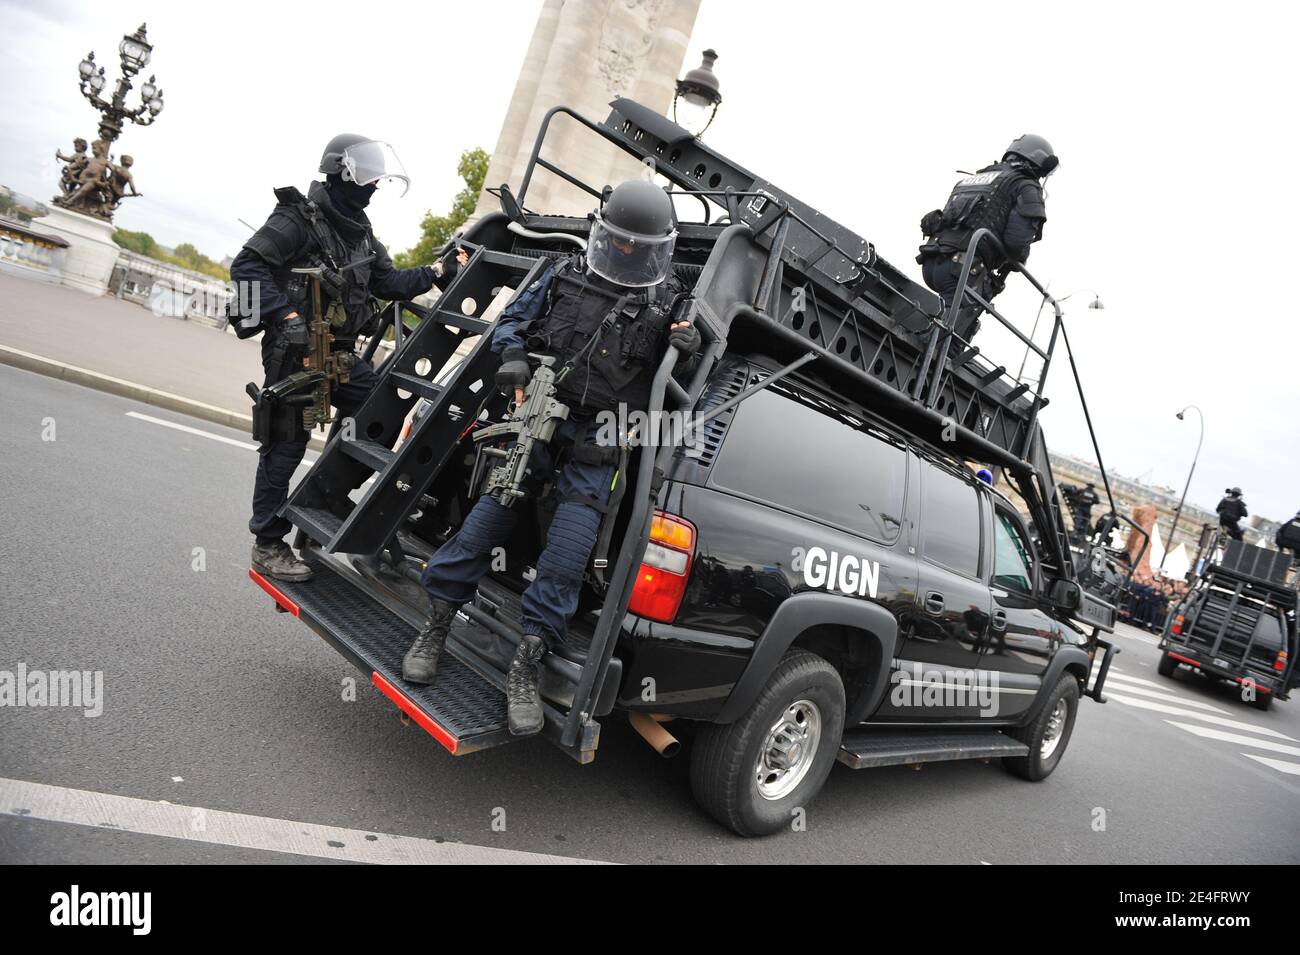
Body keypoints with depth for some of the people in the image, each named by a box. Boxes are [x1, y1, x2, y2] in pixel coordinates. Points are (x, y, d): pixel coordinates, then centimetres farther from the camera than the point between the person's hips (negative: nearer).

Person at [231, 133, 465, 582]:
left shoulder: (359, 230, 15)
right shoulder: (298, 218, -9)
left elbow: (389, 283, 15)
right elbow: (247, 265, -16)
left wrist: (437, 272, 4)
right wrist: (286, 315, -23)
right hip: (295, 349, -8)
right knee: (286, 445, -3)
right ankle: (268, 546, 9)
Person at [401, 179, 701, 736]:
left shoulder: (668, 304, 6)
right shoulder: (565, 276, 8)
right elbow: (512, 319, 16)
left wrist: (685, 354, -16)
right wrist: (513, 357, -6)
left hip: (596, 445, -1)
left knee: (566, 557, -10)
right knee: (487, 519, -4)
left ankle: (524, 669, -2)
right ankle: (435, 628, 12)